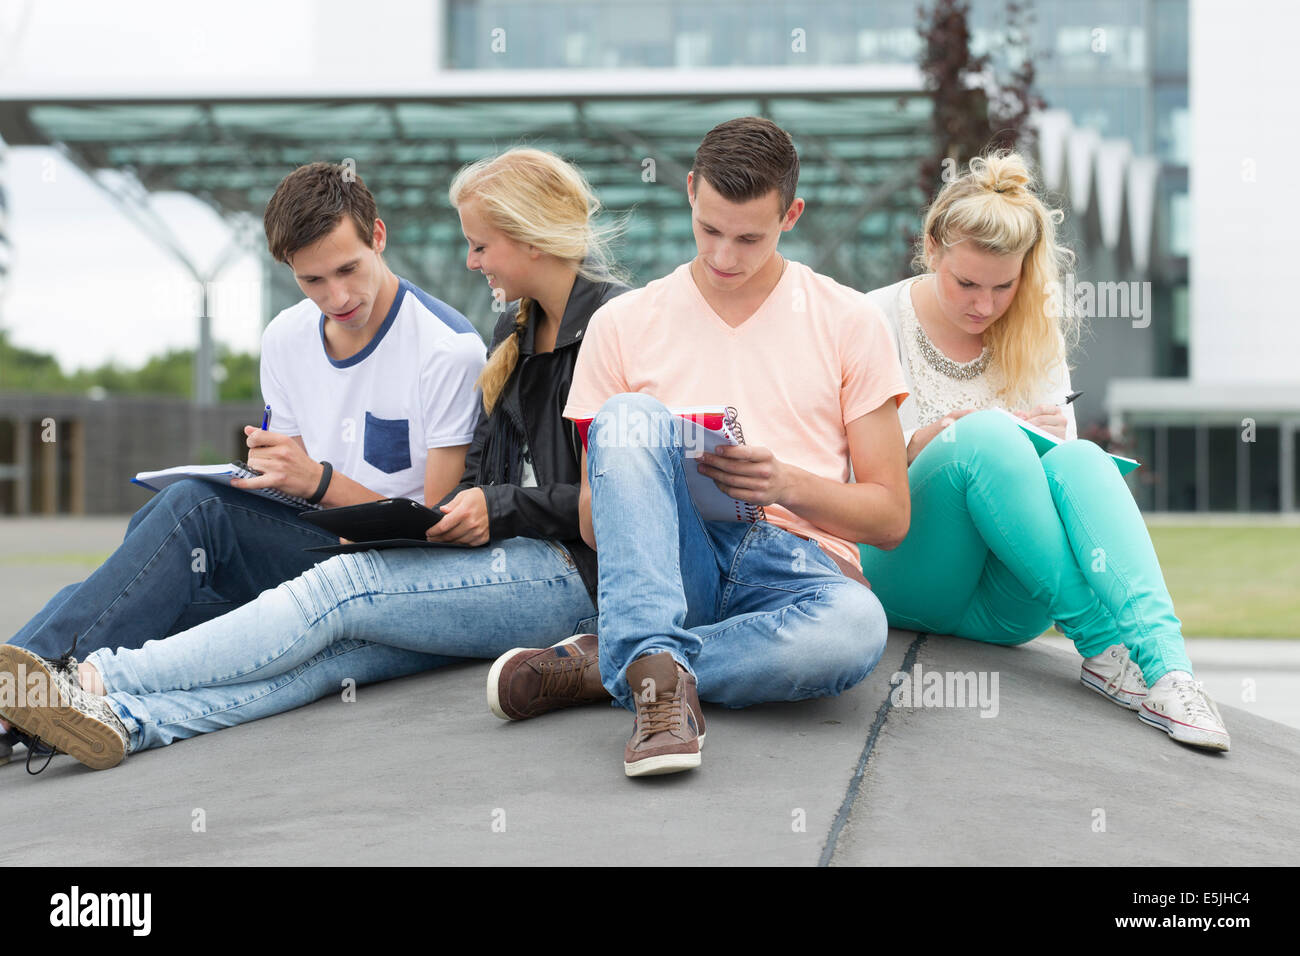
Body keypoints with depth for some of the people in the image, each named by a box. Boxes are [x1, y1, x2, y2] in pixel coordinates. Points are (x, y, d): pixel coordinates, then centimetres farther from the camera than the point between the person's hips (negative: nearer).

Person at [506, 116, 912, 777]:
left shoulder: (847, 321, 11)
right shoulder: (623, 324, 13)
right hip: (679, 564, 1)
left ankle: (602, 664, -24)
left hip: (797, 563, 0)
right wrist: (643, 475, -11)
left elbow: (890, 516, 9)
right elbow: (592, 524, 13)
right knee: (630, 416, -28)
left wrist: (789, 485, -11)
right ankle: (658, 671, -43)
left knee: (856, 626, -38)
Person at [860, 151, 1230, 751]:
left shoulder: (1035, 335, 11)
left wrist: (1057, 441, -10)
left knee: (1079, 460, -29)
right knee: (985, 433, -30)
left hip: (1001, 604, 3)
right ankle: (1104, 645, -35)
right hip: (905, 581, -3)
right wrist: (915, 451, -21)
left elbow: (1065, 467, 13)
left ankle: (1165, 668, -48)